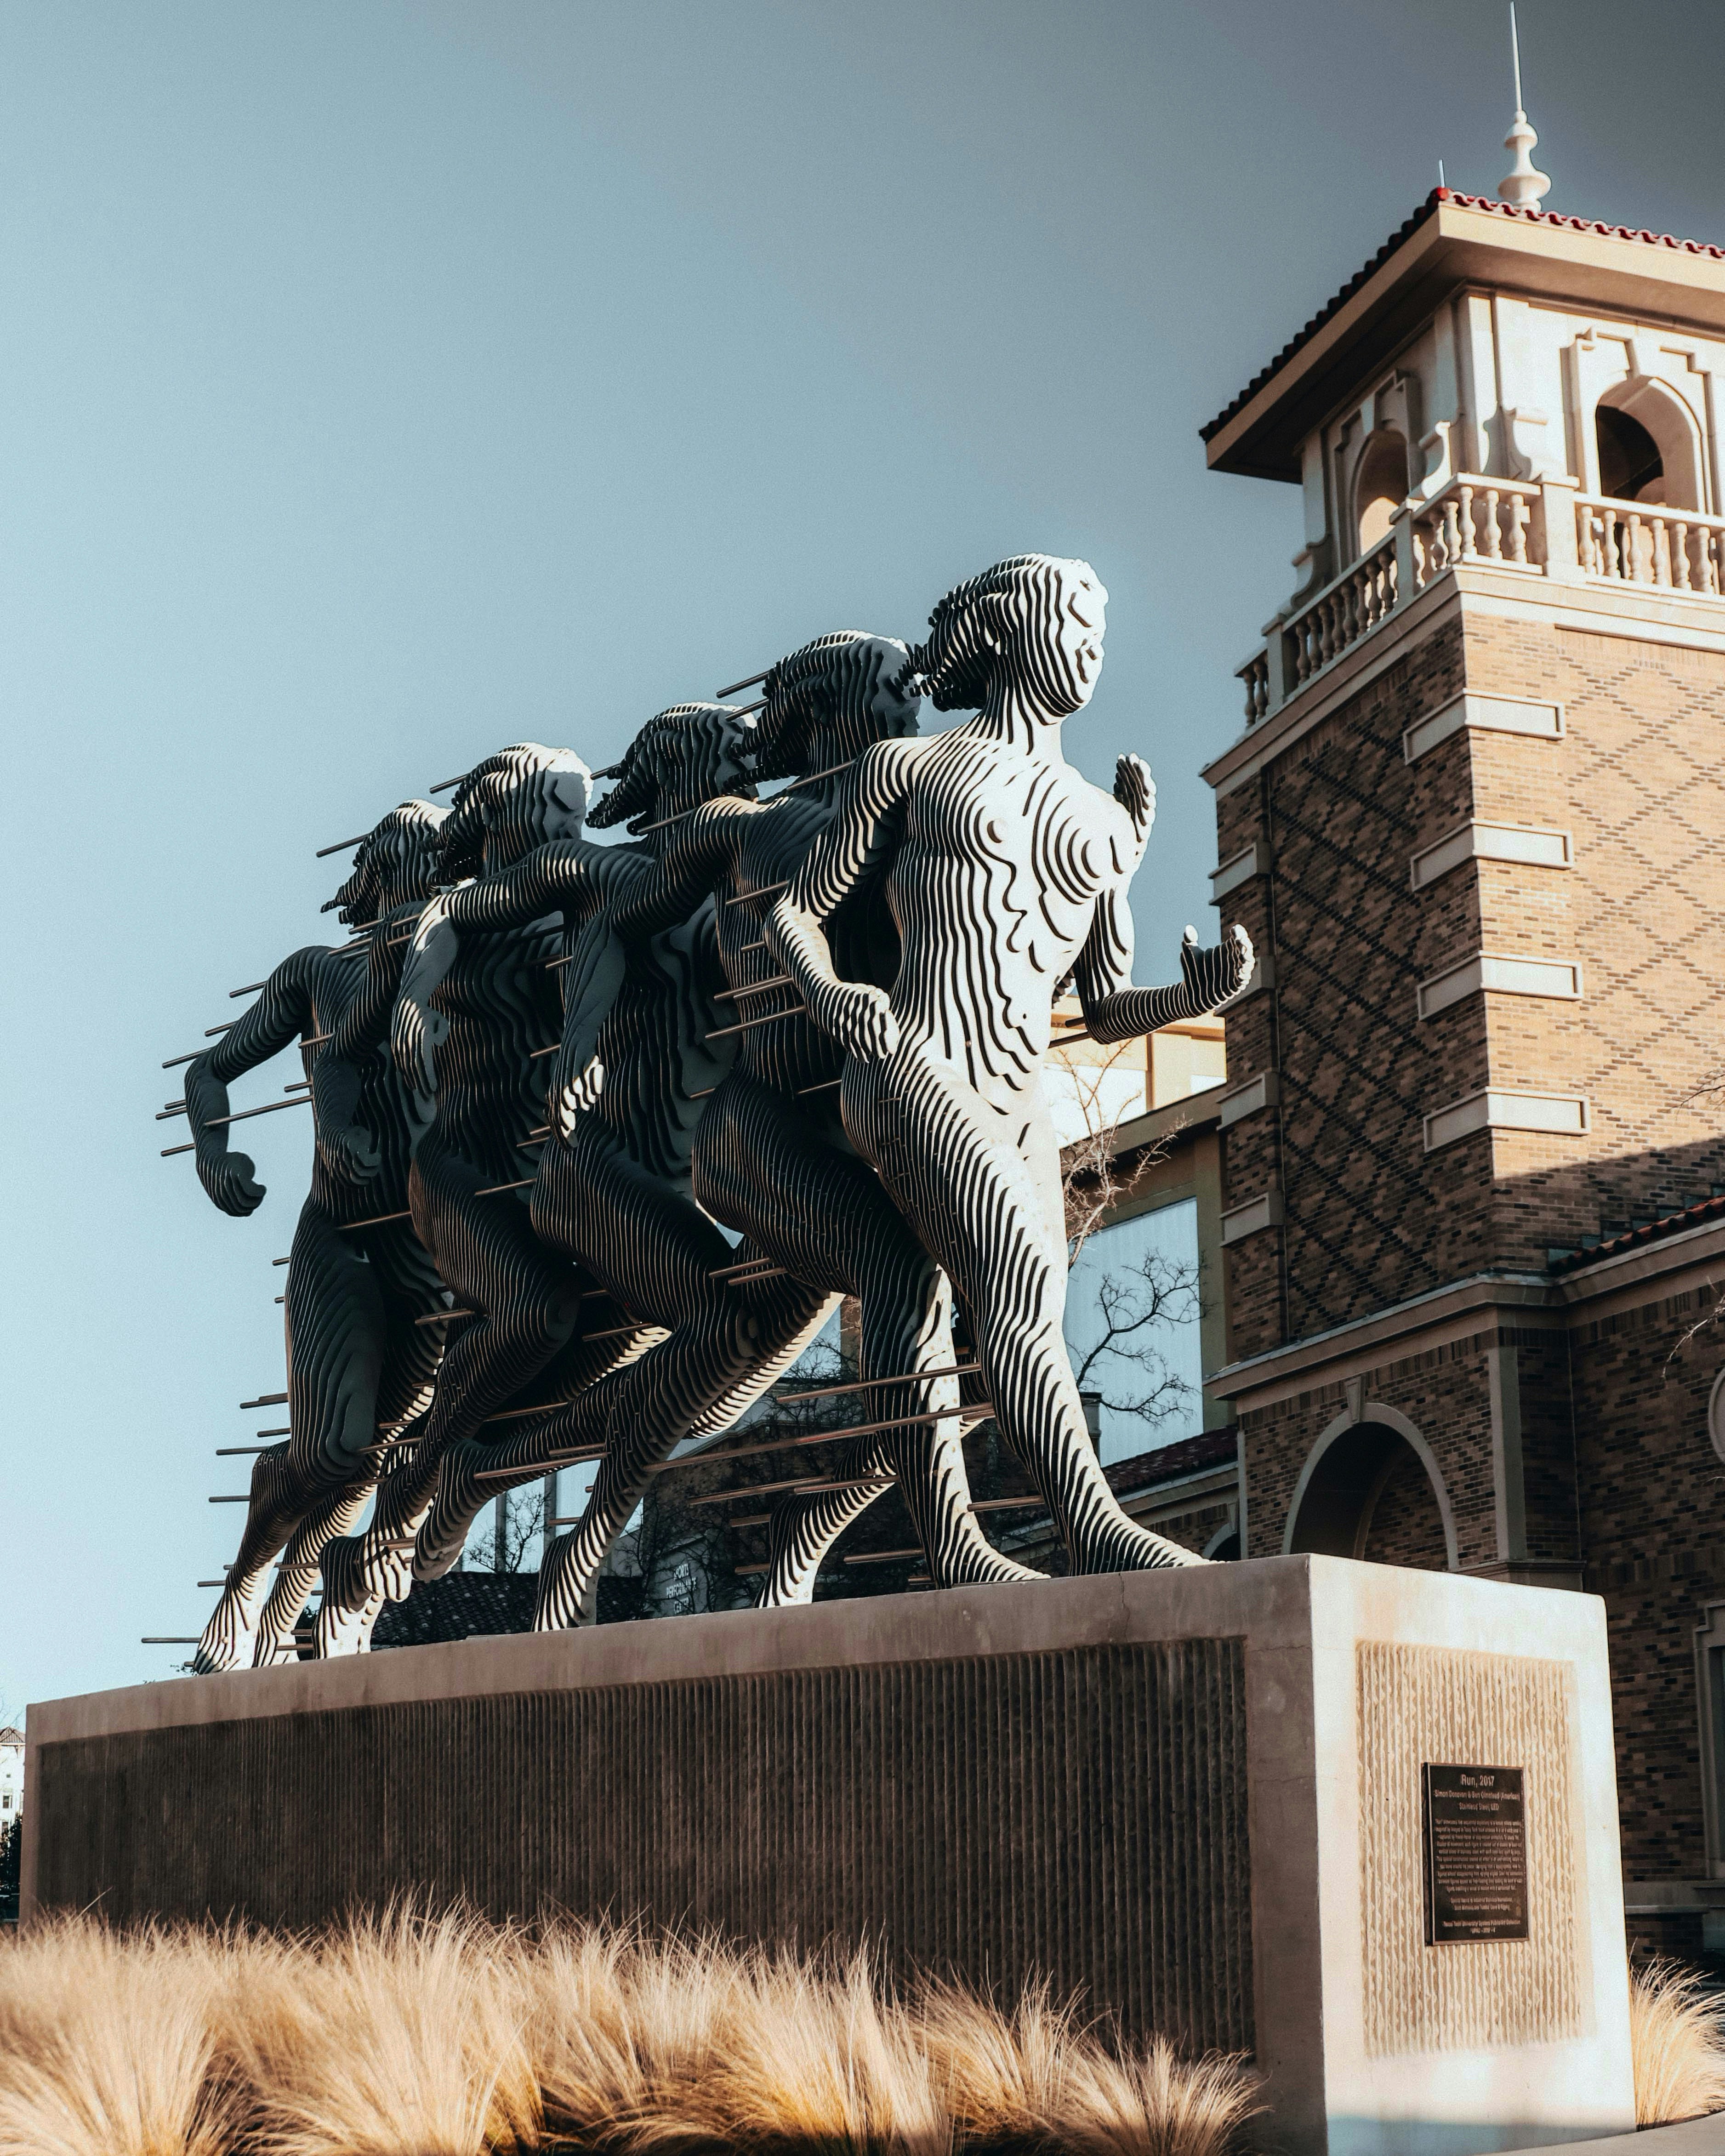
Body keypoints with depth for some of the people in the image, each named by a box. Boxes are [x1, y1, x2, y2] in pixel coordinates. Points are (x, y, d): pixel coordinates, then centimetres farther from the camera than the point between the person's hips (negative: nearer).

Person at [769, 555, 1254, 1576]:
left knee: (1022, 1330, -6)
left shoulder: (1105, 822, 22)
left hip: (1023, 1113, 6)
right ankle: (1100, 1528, -41)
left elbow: (1107, 1011, 20)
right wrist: (828, 996, -9)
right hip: (909, 1076, -6)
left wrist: (1196, 995, -2)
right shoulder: (906, 766, 11)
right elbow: (797, 911, 13)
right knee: (1024, 1275, -29)